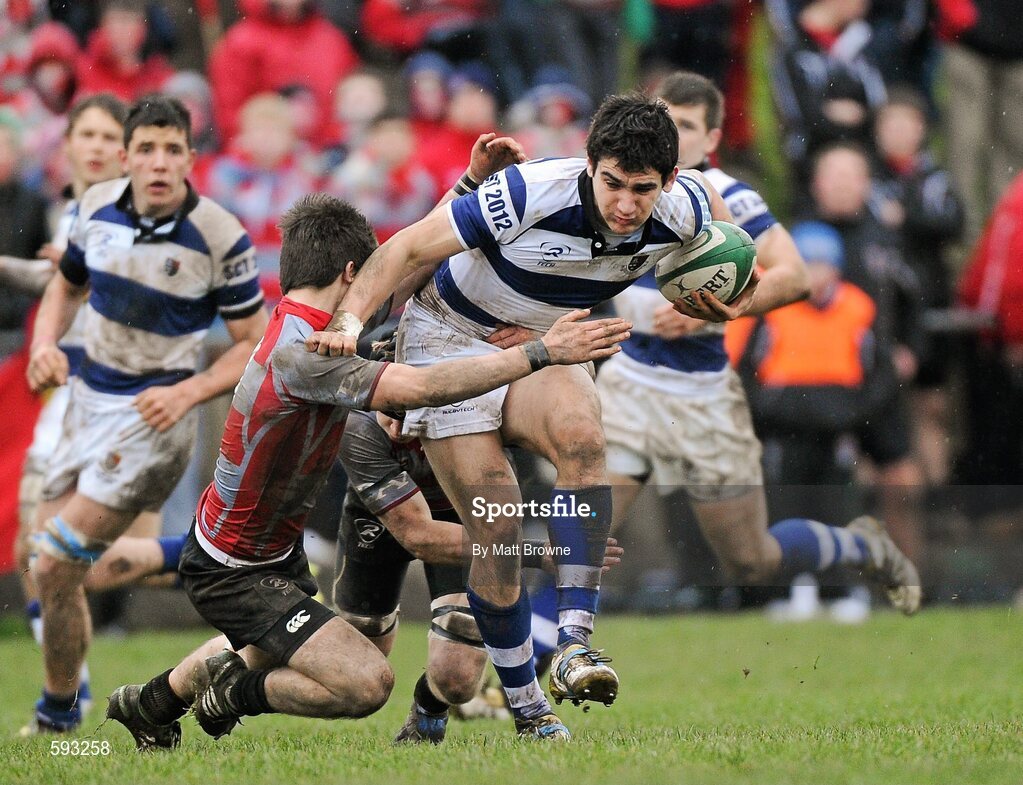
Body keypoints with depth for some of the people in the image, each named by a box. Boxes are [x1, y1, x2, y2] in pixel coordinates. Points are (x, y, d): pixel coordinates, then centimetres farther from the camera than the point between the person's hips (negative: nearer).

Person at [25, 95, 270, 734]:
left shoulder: (221, 237, -16)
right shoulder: (98, 207, -1)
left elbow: (256, 342, -9)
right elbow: (67, 286, 16)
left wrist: (188, 393, -22)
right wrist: (46, 344, -3)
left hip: (153, 417, -6)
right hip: (87, 404, 6)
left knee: (58, 563, -14)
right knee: (50, 569, 6)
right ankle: (58, 721, 22)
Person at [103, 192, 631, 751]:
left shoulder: (298, 326, -5)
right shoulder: (299, 355, -34)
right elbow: (418, 387, -45)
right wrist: (541, 353, -44)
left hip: (277, 549, 10)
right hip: (234, 574, -10)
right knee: (366, 683, -21)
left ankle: (151, 702, 56)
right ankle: (237, 693, 3)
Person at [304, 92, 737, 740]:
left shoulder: (682, 213, -17)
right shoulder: (534, 195, -31)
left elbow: (711, 196, 12)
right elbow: (410, 248, -22)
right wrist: (351, 319, -34)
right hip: (451, 341, -3)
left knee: (580, 433, -33)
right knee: (497, 530, -13)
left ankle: (574, 645, -32)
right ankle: (527, 709, 5)